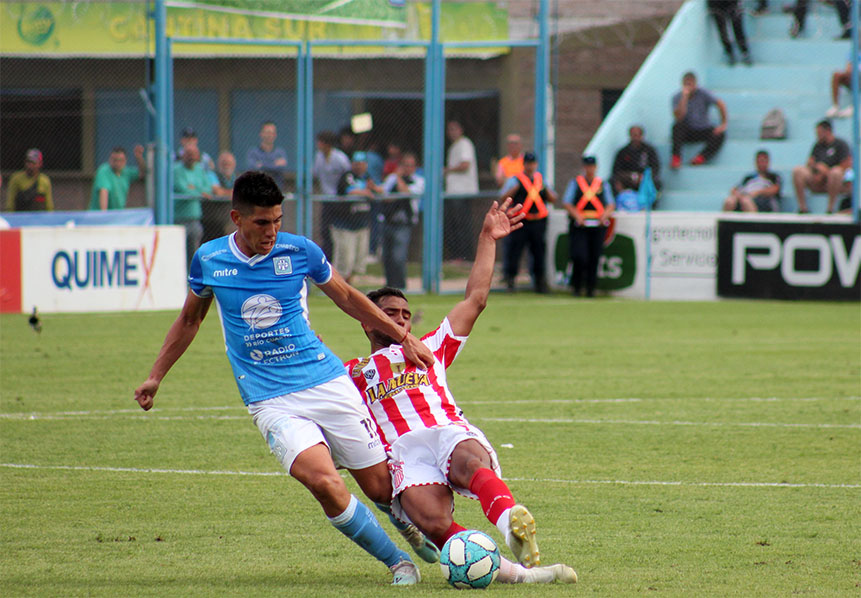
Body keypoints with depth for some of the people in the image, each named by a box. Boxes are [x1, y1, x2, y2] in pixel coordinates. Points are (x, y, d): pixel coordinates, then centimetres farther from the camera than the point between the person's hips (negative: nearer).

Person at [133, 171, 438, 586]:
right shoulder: (209, 260, -1)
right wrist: (155, 377, 20)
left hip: (326, 382, 1)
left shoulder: (299, 251, -3)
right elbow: (189, 320, 18)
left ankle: (415, 527, 37)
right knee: (322, 481, -25)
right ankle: (396, 561, -8)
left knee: (380, 485, 1)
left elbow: (347, 298, 14)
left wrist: (403, 337, 14)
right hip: (271, 402, -1)